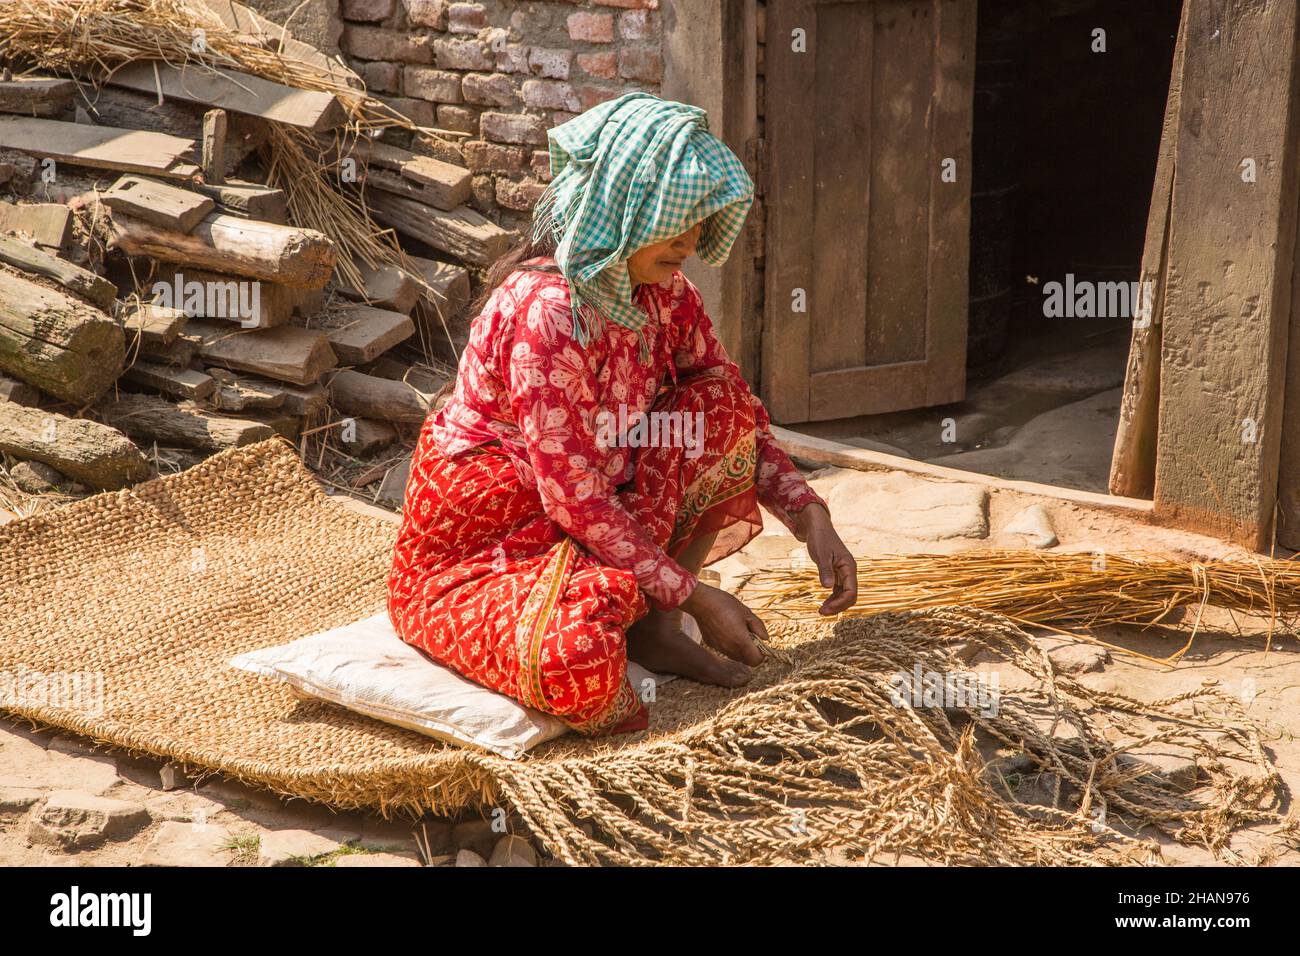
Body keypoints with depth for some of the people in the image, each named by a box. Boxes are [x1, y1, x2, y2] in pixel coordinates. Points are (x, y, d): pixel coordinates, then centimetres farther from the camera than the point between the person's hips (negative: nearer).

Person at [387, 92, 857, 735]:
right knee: (577, 663, -39)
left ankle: (655, 630, -5)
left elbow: (736, 410, 8)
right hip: (470, 555, -8)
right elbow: (576, 498, -27)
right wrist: (693, 595, -23)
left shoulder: (665, 293, -2)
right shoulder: (546, 312, -27)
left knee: (723, 406, -8)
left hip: (598, 530, 8)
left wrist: (811, 519, -7)